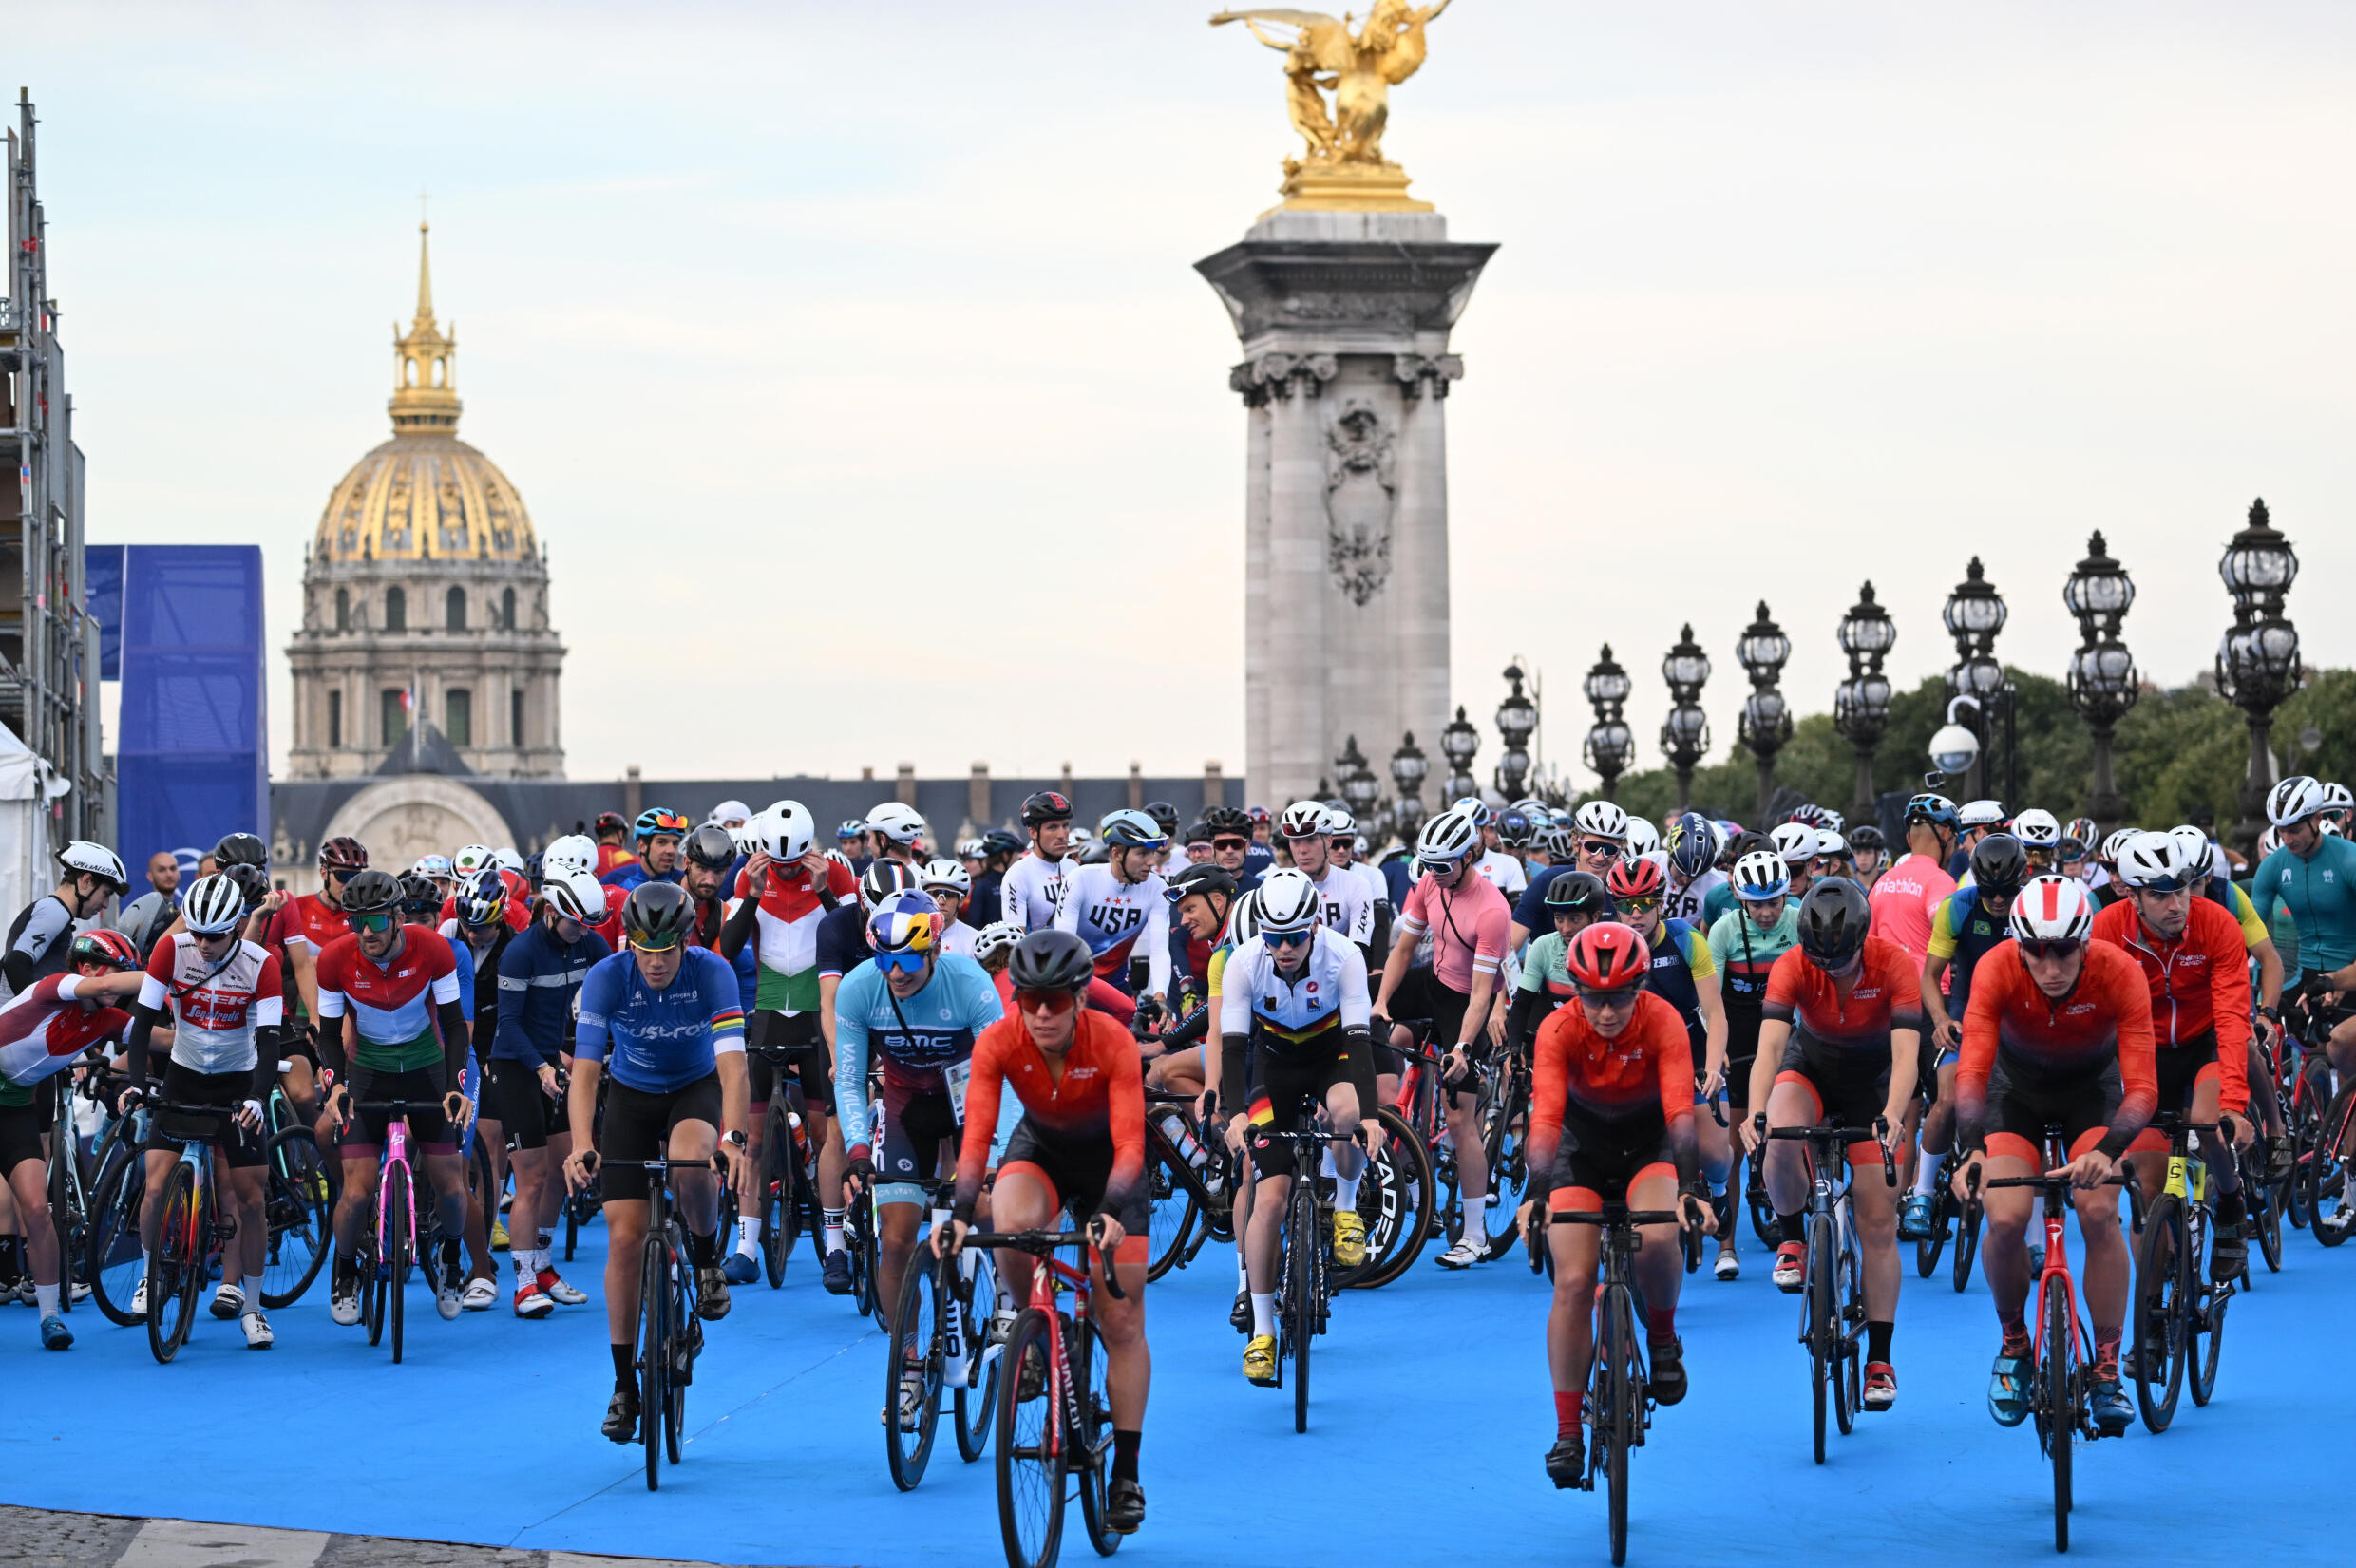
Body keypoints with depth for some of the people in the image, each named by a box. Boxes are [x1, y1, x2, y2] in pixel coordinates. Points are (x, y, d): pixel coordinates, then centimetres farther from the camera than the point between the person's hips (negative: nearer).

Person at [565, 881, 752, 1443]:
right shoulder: (607, 977, -24)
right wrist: (582, 1145, -47)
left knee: (691, 1163, -37)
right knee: (625, 1236, -8)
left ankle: (706, 1258, -3)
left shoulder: (712, 973, -26)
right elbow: (585, 1068, -31)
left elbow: (731, 1063, -35)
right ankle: (625, 1386, 2)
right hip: (631, 1095, 1)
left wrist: (734, 1139, -52)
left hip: (697, 1088, -1)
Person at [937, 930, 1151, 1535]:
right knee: (1012, 1222, -36)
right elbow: (977, 1133, -30)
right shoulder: (998, 1043, -25)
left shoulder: (1114, 1044, -30)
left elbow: (1130, 1143, -34)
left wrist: (1112, 1212, -51)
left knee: (1121, 1321, -6)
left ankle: (1126, 1475, 2)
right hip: (1039, 1151, 1)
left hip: (1106, 1161, -1)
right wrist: (960, 1212, -45)